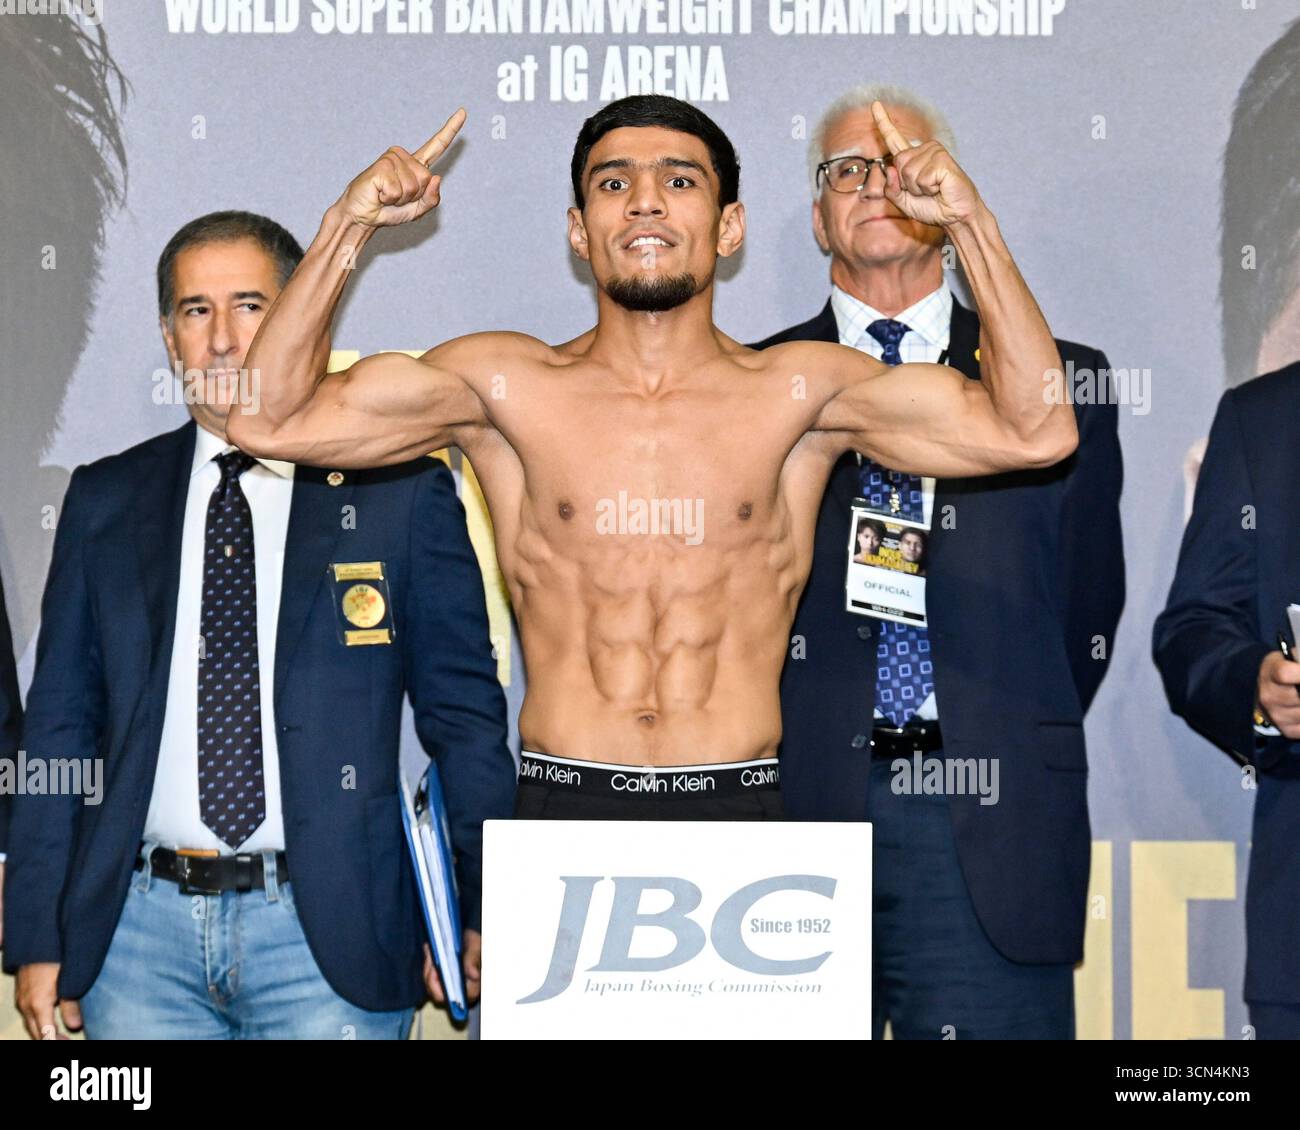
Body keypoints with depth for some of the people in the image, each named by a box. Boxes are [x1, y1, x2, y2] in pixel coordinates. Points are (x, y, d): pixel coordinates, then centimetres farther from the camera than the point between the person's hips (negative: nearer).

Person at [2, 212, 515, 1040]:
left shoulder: (402, 492, 2)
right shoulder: (104, 500, 10)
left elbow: (465, 716, 3)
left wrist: (486, 918, -1)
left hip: (327, 935, -2)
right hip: (138, 929, 2)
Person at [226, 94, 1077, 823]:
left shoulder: (797, 391, 6)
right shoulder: (509, 385, 6)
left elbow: (1034, 431, -1)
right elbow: (268, 420, 1)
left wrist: (971, 223, -6)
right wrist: (348, 229, -5)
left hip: (740, 813, 0)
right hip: (560, 810, 0)